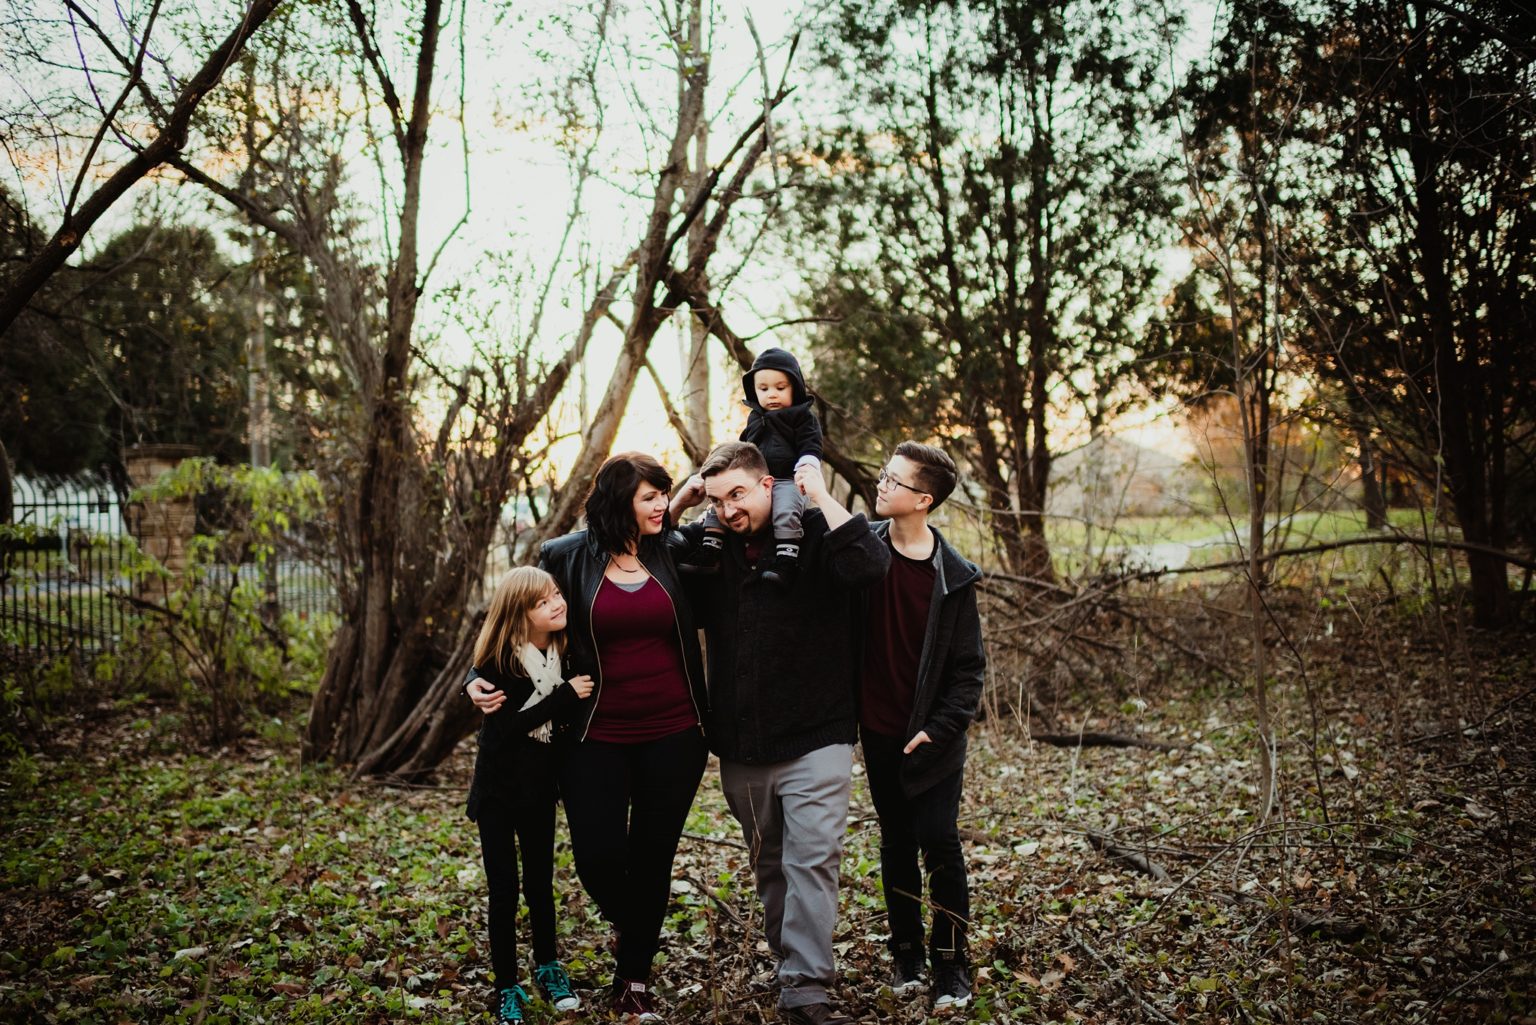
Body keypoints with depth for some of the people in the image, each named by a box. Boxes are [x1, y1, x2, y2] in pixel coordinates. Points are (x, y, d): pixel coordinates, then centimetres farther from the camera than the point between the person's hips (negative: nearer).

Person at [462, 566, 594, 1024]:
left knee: (541, 881, 15)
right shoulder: (499, 660, -18)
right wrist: (566, 695, -26)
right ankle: (507, 987, 15)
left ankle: (548, 967, 32)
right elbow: (509, 727, -25)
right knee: (504, 890, 2)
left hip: (540, 787, 4)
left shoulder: (559, 650, -4)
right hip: (498, 789, -4)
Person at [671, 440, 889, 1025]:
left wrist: (820, 496, -20)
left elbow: (870, 565, -27)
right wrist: (679, 503, 2)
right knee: (769, 865, 15)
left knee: (812, 859, -11)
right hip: (739, 749, 5)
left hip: (814, 741, -5)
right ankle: (791, 965, 28)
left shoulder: (816, 535, -8)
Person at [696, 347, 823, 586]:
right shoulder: (754, 418, 22)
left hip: (787, 480, -6)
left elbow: (810, 448, -5)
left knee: (786, 512, -35)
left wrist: (807, 470, -23)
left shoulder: (803, 417, 4)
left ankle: (785, 563, -38)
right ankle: (707, 555, -9)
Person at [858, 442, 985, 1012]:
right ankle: (906, 953, 25)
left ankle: (951, 964, 10)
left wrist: (940, 728, -12)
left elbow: (968, 666, -4)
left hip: (932, 737, -2)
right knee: (897, 843, 11)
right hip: (879, 730, 2)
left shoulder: (952, 576, -8)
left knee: (939, 842, -4)